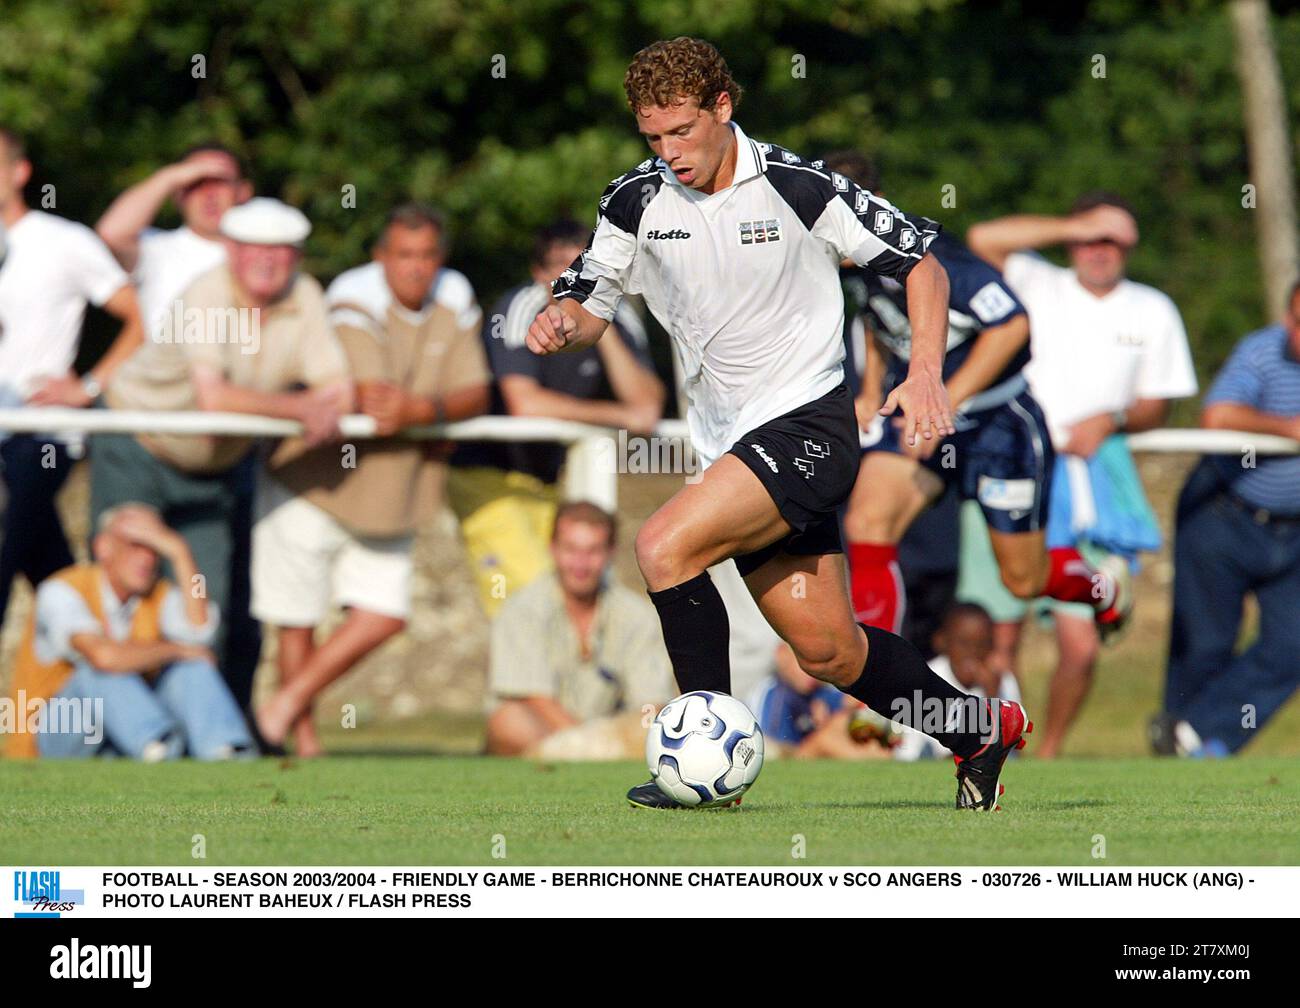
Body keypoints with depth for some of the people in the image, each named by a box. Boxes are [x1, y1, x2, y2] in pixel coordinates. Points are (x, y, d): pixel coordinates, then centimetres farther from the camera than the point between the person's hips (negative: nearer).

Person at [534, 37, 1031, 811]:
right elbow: (593, 299, 14)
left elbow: (921, 262, -2)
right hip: (730, 444, 6)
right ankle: (982, 730, 30)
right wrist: (563, 323, -10)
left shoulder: (797, 187, -10)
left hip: (808, 423, -6)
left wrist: (926, 374, -14)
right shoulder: (636, 202, 2)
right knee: (828, 652, 8)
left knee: (664, 546, -25)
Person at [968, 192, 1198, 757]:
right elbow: (983, 240, -9)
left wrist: (1112, 420, -5)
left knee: (1080, 644, -9)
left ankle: (1048, 754, 12)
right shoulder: (1039, 286, 8)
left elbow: (1156, 406, 16)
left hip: (1091, 483, 1)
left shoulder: (1153, 312, 14)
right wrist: (1076, 227, -8)